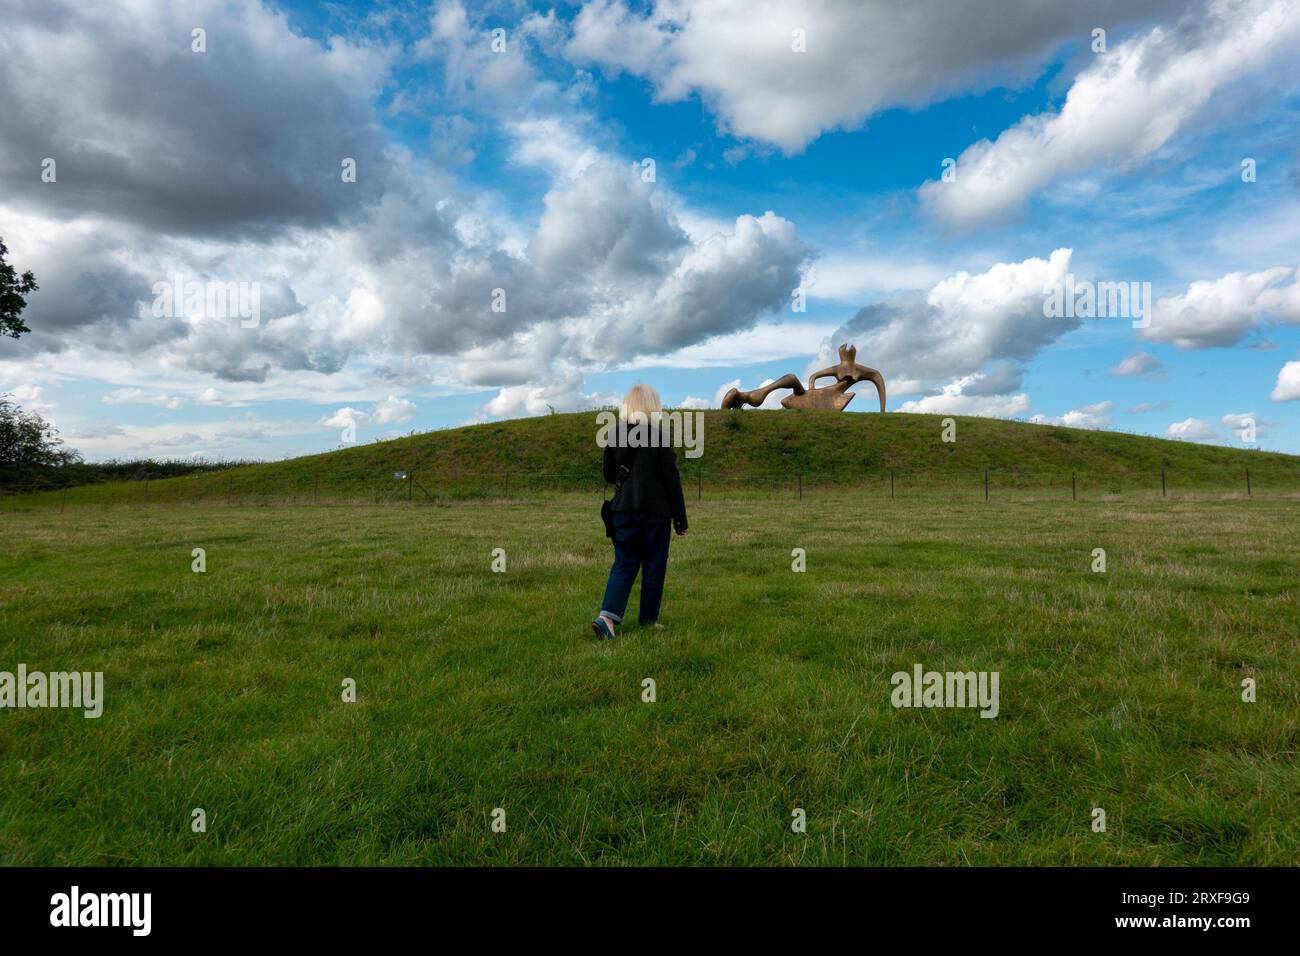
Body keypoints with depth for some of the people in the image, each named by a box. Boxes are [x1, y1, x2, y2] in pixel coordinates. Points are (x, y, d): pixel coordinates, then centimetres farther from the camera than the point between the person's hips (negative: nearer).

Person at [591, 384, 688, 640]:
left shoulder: (614, 439, 2)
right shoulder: (660, 441, -11)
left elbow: (609, 476, 10)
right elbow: (672, 484, -8)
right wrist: (680, 519, -1)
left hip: (623, 511, 4)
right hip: (655, 513, -4)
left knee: (624, 564, 9)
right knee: (654, 566, 9)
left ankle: (607, 616, -8)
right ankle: (648, 619, 18)